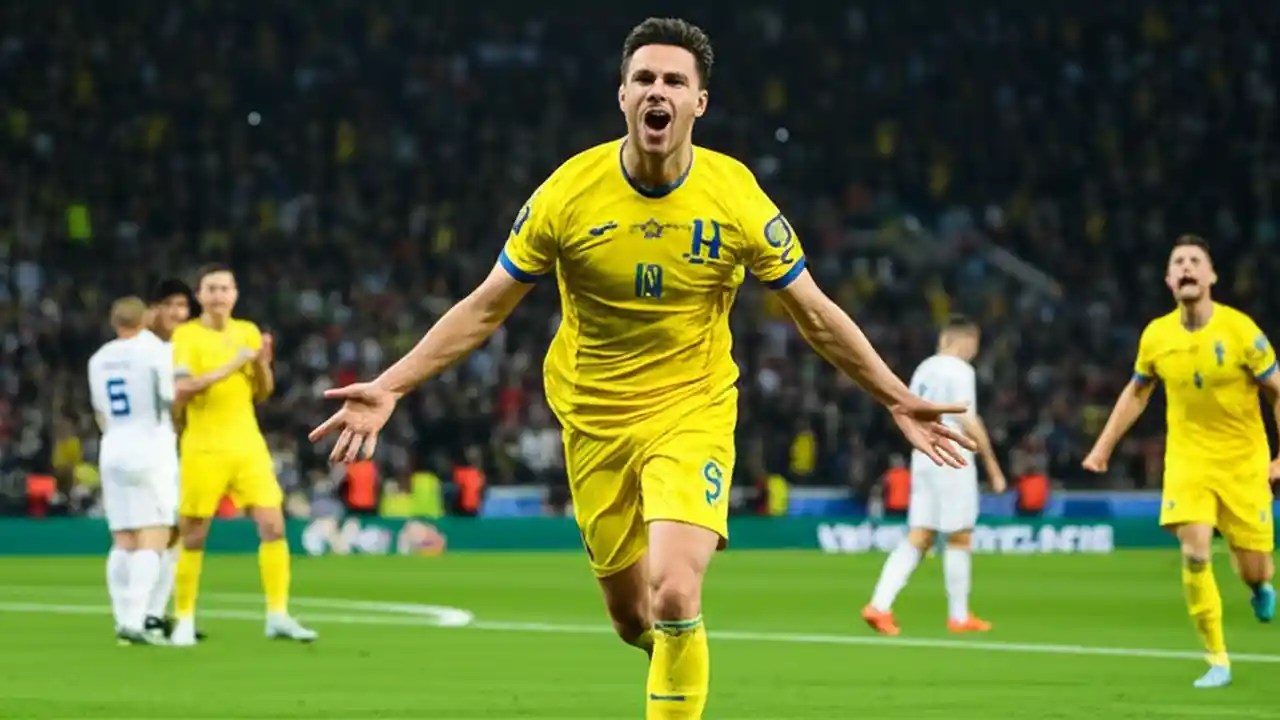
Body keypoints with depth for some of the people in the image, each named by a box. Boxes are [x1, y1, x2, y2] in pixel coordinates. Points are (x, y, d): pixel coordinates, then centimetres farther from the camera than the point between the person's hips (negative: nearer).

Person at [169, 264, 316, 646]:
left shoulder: (248, 332, 11)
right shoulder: (187, 335, -5)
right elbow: (181, 391, -17)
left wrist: (262, 365, -6)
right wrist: (229, 368, -23)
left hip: (247, 445, 4)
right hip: (203, 449, -4)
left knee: (273, 524, -6)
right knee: (193, 536, 2)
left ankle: (278, 615, -2)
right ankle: (184, 620, 13)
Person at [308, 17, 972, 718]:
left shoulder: (736, 197, -12)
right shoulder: (569, 193, -12)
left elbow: (816, 314, 0)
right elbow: (485, 309, -3)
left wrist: (897, 399, -1)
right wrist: (389, 387, -9)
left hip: (693, 414, -2)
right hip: (595, 419, 2)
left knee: (674, 598, -22)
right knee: (632, 619, 10)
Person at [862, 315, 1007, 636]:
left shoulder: (923, 370, 14)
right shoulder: (960, 371, -9)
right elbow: (968, 421, -16)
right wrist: (993, 467, -12)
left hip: (923, 457, 7)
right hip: (953, 461, -7)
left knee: (918, 538, 5)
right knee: (959, 538, 3)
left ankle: (880, 605, -9)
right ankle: (959, 616, 8)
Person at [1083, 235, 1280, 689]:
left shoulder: (1239, 329, -14)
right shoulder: (1156, 337, -4)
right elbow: (1137, 392, 15)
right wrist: (1104, 446, 14)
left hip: (1243, 462, -1)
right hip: (1188, 459, 1)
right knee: (1195, 554, -16)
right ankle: (1217, 659, -3)